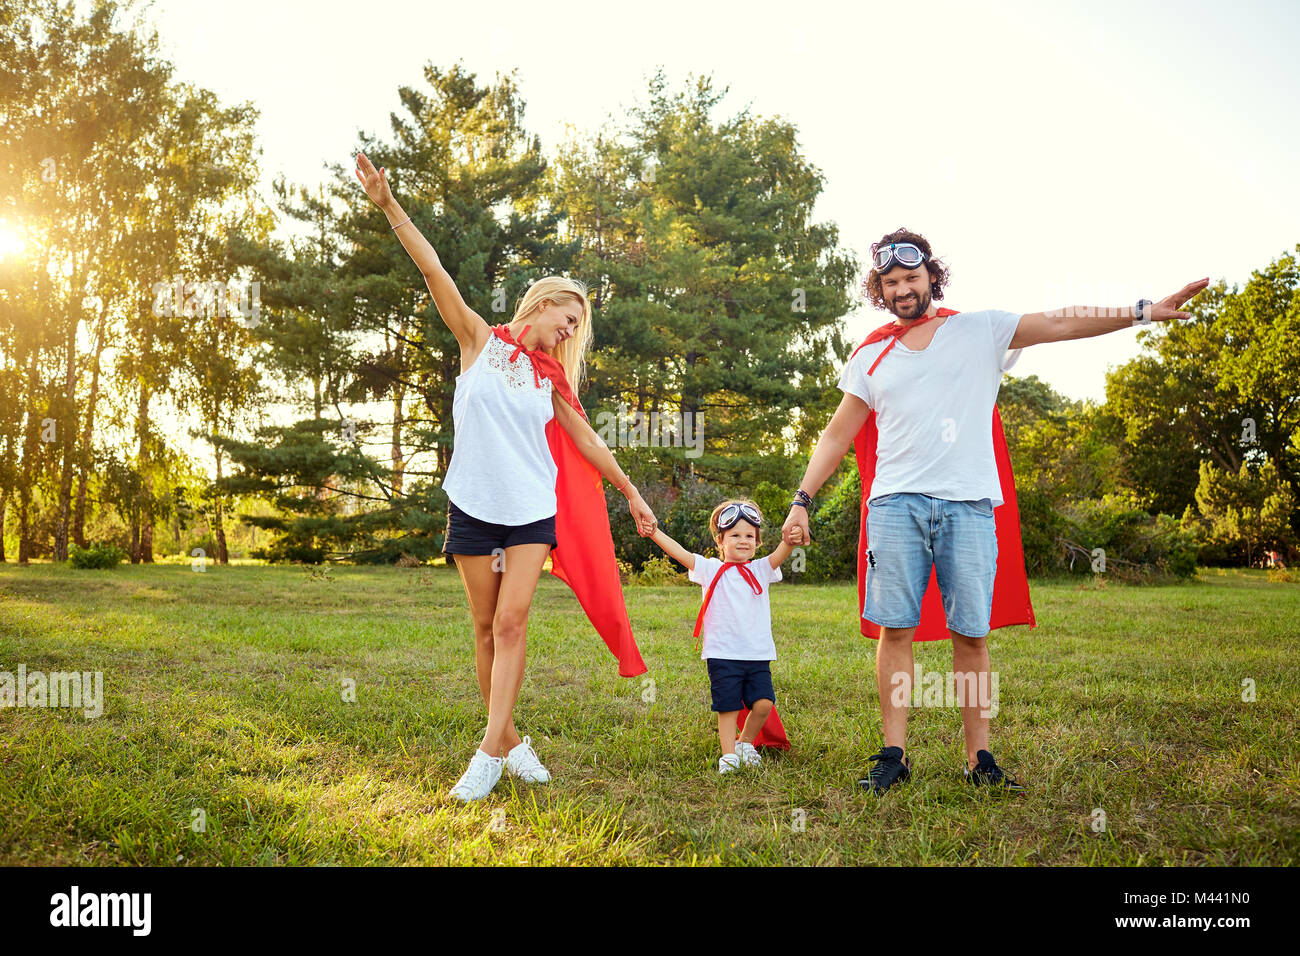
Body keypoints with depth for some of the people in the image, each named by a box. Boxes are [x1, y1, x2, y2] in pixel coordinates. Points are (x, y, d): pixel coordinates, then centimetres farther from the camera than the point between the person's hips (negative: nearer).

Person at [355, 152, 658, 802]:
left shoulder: (552, 376, 12)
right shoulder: (481, 341, 4)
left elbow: (587, 440, 20)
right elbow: (434, 272, -5)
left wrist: (633, 495, 22)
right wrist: (388, 205, -12)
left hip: (532, 509, 2)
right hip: (474, 503, -2)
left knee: (511, 621, -11)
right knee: (486, 627, 4)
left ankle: (490, 754, -11)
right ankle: (511, 741, 16)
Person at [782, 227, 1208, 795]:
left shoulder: (980, 331, 12)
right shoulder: (871, 356, 15)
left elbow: (1062, 324, 4)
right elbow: (836, 434, 16)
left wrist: (1143, 312, -7)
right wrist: (802, 501, 11)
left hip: (968, 505, -1)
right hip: (895, 505, 1)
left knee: (971, 635, 0)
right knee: (894, 629, -3)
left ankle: (979, 759, 9)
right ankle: (894, 754, 4)